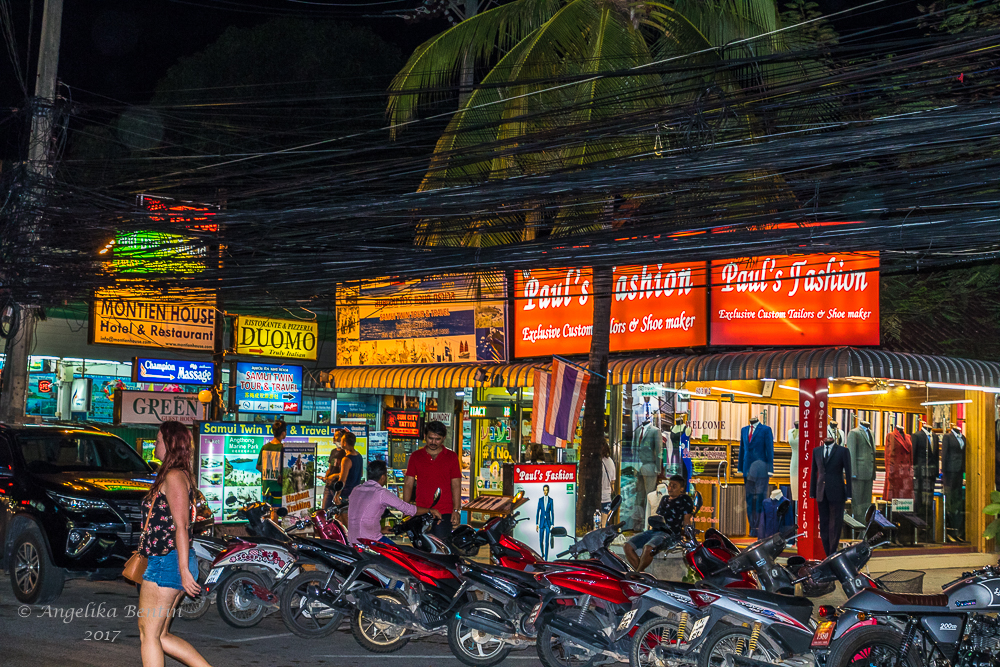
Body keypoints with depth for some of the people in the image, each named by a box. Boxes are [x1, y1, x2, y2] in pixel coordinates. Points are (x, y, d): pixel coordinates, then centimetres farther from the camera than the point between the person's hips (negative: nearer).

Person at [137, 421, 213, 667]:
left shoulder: (174, 477, -13)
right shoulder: (175, 476, 17)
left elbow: (181, 526, -20)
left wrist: (184, 570, -23)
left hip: (167, 564, -10)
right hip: (164, 563, 10)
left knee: (149, 635, -3)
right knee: (161, 636, 12)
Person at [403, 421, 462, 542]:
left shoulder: (451, 457, 5)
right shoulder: (415, 457, 8)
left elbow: (456, 485, 4)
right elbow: (408, 484, 9)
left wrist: (456, 510, -5)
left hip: (444, 513, -2)